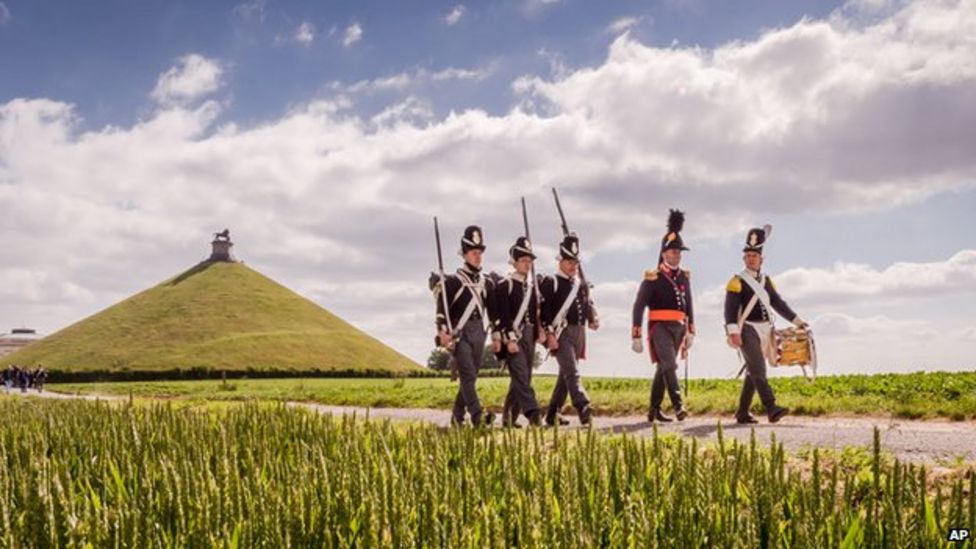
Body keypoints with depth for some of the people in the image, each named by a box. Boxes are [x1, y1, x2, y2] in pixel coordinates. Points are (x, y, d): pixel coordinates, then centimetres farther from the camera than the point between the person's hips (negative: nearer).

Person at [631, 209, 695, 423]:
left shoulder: (684, 277, 12)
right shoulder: (653, 277, -7)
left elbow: (688, 305, 21)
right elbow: (639, 306, -6)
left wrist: (690, 331, 17)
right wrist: (636, 336, -10)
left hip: (678, 328, 6)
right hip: (660, 327, -6)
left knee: (663, 368, 12)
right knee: (669, 365, -20)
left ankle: (654, 410, 18)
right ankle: (678, 405, -26)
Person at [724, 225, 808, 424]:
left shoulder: (767, 280, 15)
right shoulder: (737, 281, -5)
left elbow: (778, 303, 20)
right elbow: (730, 308, -13)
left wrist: (796, 320, 14)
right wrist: (733, 331, -23)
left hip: (765, 330, 7)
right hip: (748, 330, -7)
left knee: (753, 372, 9)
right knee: (758, 369, -17)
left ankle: (742, 413, 16)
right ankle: (771, 409, -25)